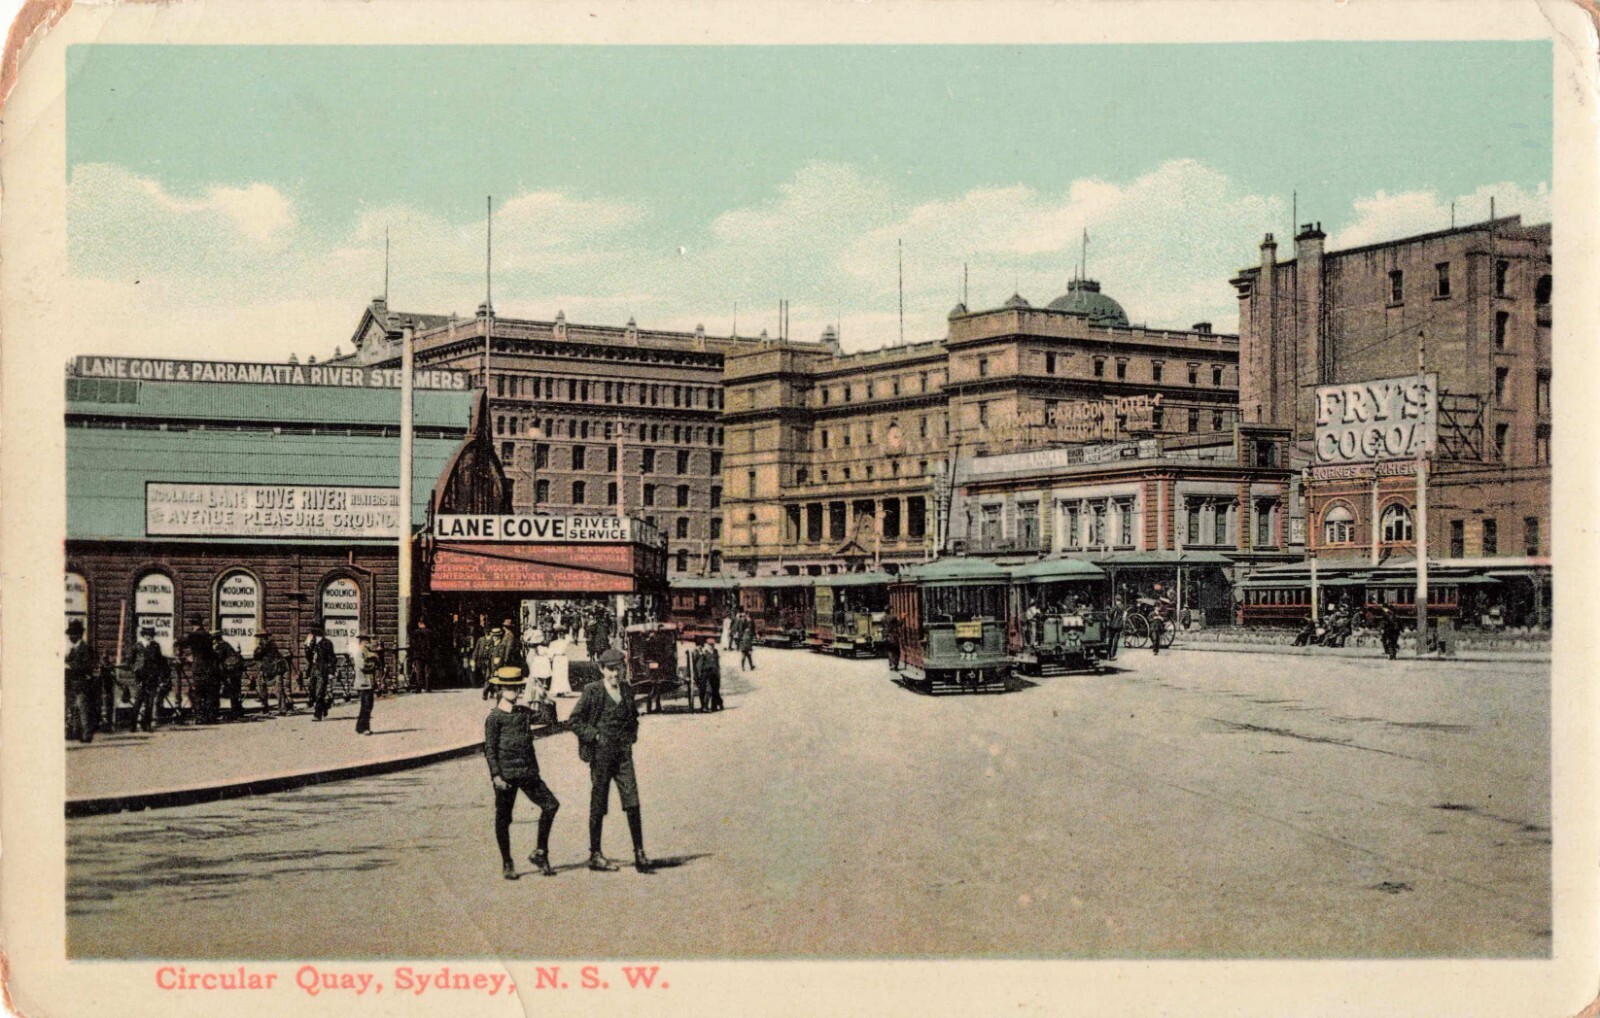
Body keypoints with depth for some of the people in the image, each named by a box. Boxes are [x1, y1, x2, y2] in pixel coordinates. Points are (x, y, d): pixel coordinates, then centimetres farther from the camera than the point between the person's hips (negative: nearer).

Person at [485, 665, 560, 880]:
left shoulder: (524, 713, 10)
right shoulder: (495, 718, -6)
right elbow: (490, 749, -9)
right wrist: (496, 775, -16)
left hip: (527, 772, 5)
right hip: (506, 774, -5)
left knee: (551, 805, -6)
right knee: (503, 819, 3)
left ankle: (540, 853, 5)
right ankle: (507, 865, 15)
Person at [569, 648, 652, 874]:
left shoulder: (627, 690, 9)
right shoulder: (593, 691, -6)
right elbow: (574, 720, -4)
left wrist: (632, 735, 10)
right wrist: (595, 736, -10)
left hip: (623, 753, 4)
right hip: (601, 753, -4)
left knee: (632, 803, -4)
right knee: (598, 806, 4)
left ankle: (640, 855, -2)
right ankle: (595, 855, 15)